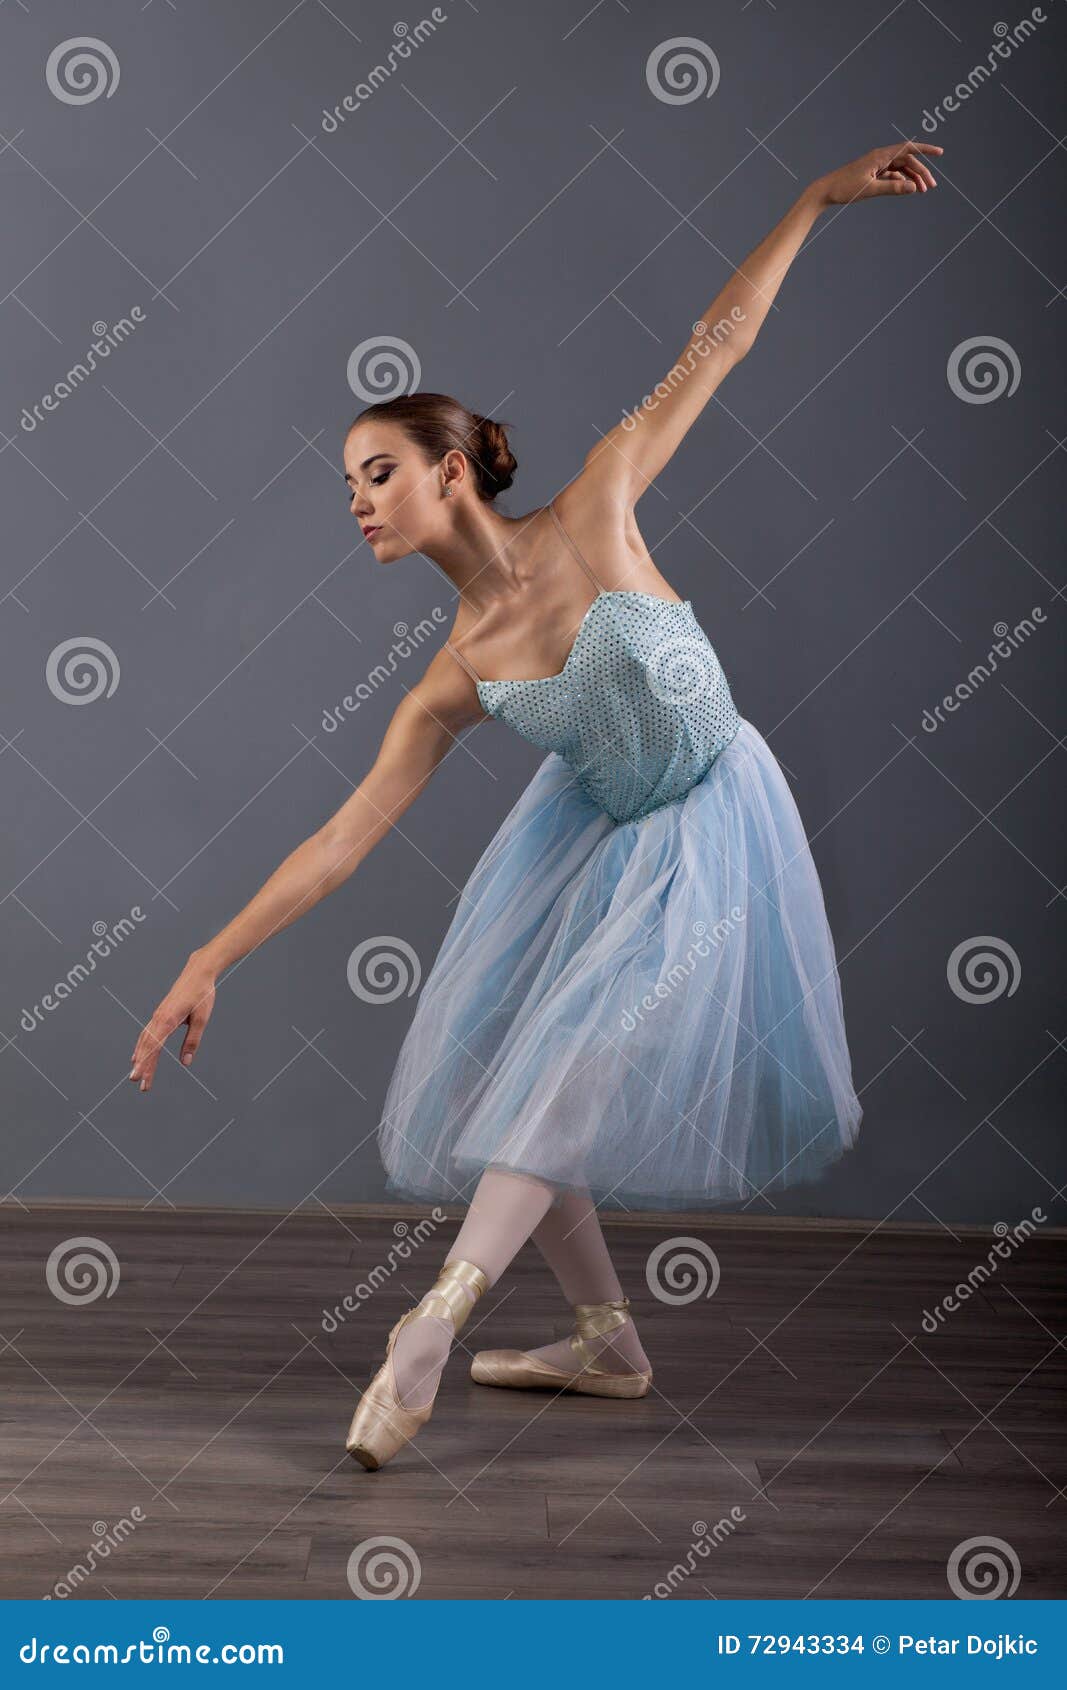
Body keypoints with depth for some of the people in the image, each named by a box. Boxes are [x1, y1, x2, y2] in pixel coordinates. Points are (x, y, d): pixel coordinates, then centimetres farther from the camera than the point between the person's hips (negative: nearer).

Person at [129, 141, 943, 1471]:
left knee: (581, 1061, -14)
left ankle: (442, 1310, -12)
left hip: (708, 829, -4)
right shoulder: (454, 683, -11)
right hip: (596, 832, 4)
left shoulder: (591, 516, -19)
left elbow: (717, 343, -11)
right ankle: (606, 1341, 17)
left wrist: (818, 197, -12)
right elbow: (344, 835, -10)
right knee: (507, 1082, 3)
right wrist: (212, 960, -15)